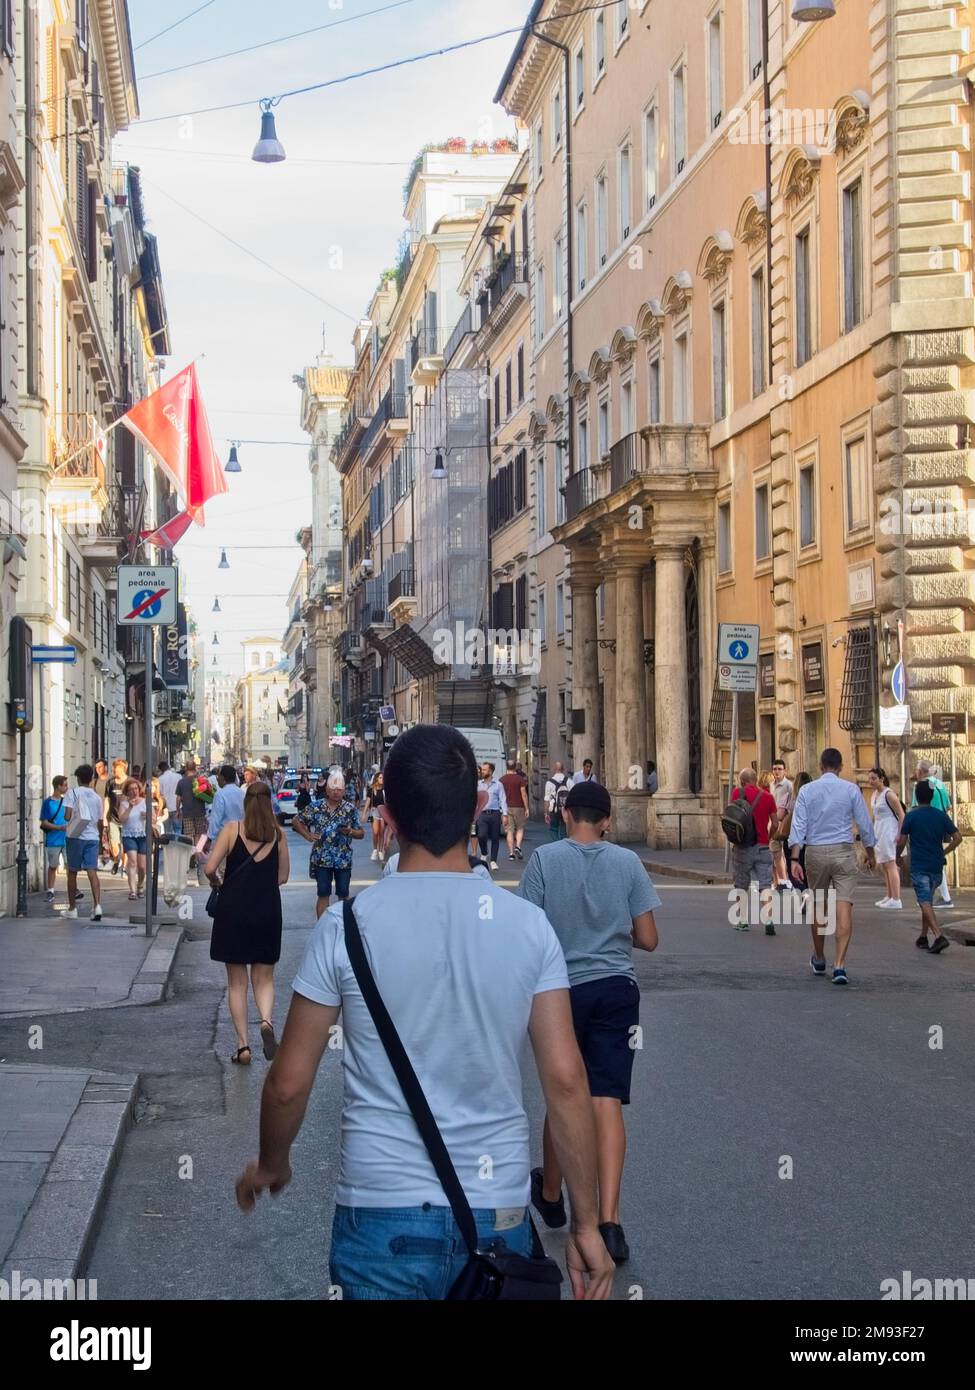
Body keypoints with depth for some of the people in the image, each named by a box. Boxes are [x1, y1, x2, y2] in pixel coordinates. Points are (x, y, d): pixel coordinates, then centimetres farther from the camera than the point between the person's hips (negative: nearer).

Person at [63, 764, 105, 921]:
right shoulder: (97, 797, 9)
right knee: (92, 872, -5)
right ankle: (97, 905, -21)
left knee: (72, 873, 9)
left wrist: (68, 818, 11)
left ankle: (72, 908, 15)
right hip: (92, 837, 3)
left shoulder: (73, 793, -3)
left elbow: (67, 816, -12)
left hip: (75, 836, -3)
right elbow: (101, 823, 13)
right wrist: (100, 838, 28)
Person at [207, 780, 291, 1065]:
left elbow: (210, 868, -11)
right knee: (264, 978, 13)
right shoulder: (278, 834, 1)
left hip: (233, 910, -1)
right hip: (267, 911, 1)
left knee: (237, 981, 9)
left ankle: (243, 1046, 6)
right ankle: (266, 1020, -15)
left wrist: (216, 882, 10)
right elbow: (283, 876, 6)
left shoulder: (232, 829, -6)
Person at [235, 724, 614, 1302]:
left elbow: (289, 1082, -3)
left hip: (383, 1215, -1)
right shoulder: (529, 926, -4)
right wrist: (587, 1223, 3)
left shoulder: (348, 924, -8)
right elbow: (567, 1081, -5)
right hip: (498, 1215, 2)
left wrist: (273, 1164, 17)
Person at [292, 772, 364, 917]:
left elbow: (361, 833, 4)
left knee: (343, 895, 6)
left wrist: (350, 832, -16)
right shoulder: (316, 807, 1)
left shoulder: (350, 809, 1)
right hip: (322, 859, 0)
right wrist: (308, 835, -2)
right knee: (323, 894, 2)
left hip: (344, 860, 0)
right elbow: (296, 821, 10)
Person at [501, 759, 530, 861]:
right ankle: (518, 846, -9)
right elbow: (524, 794, -7)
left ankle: (511, 852, 1)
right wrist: (527, 808, -2)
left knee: (510, 830, 4)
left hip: (507, 807, 2)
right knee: (520, 828, 11)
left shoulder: (502, 780, 3)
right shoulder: (520, 779, -5)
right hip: (518, 807, -2)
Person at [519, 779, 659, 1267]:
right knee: (607, 1102, -3)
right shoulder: (627, 862, 0)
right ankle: (608, 1219, -12)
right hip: (617, 988, 1)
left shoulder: (545, 859, -6)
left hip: (564, 987, 0)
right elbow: (648, 939, 1)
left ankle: (550, 1196, 35)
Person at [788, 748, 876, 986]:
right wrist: (870, 853, 18)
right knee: (844, 908, -5)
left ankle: (819, 959, 32)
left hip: (815, 852, 2)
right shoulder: (851, 790, -1)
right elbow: (864, 824, 3)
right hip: (843, 851, -2)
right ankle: (840, 965, -16)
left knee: (818, 906, 17)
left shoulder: (807, 791, 1)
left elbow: (798, 826, -6)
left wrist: (795, 860, -8)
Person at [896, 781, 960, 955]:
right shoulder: (941, 816, 3)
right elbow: (957, 837, 0)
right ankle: (923, 937, 26)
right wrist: (944, 852, 14)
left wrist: (898, 857, 11)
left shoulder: (911, 816, -8)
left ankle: (939, 936, -26)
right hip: (936, 865, 4)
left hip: (919, 867, -4)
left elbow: (901, 841, -6)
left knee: (925, 903, -9)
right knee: (928, 901, 19)